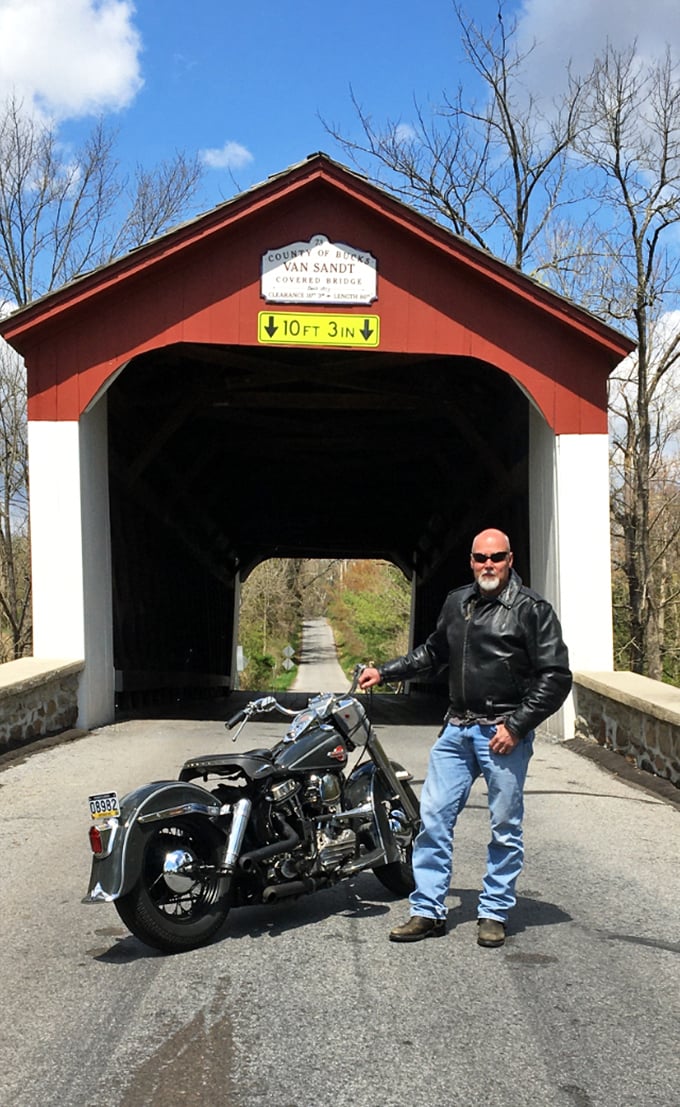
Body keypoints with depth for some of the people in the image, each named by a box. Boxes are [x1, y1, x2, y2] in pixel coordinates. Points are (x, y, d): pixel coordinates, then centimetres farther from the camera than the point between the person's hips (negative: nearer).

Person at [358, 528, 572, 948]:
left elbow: (556, 677, -9)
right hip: (457, 729, 5)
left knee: (505, 829, 5)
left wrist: (516, 725, -14)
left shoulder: (532, 609, -7)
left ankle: (495, 913, 21)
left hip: (504, 733, -5)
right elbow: (433, 654, 26)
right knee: (433, 818, 4)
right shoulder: (457, 602, 11)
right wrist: (383, 672, 19)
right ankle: (429, 912, 14)